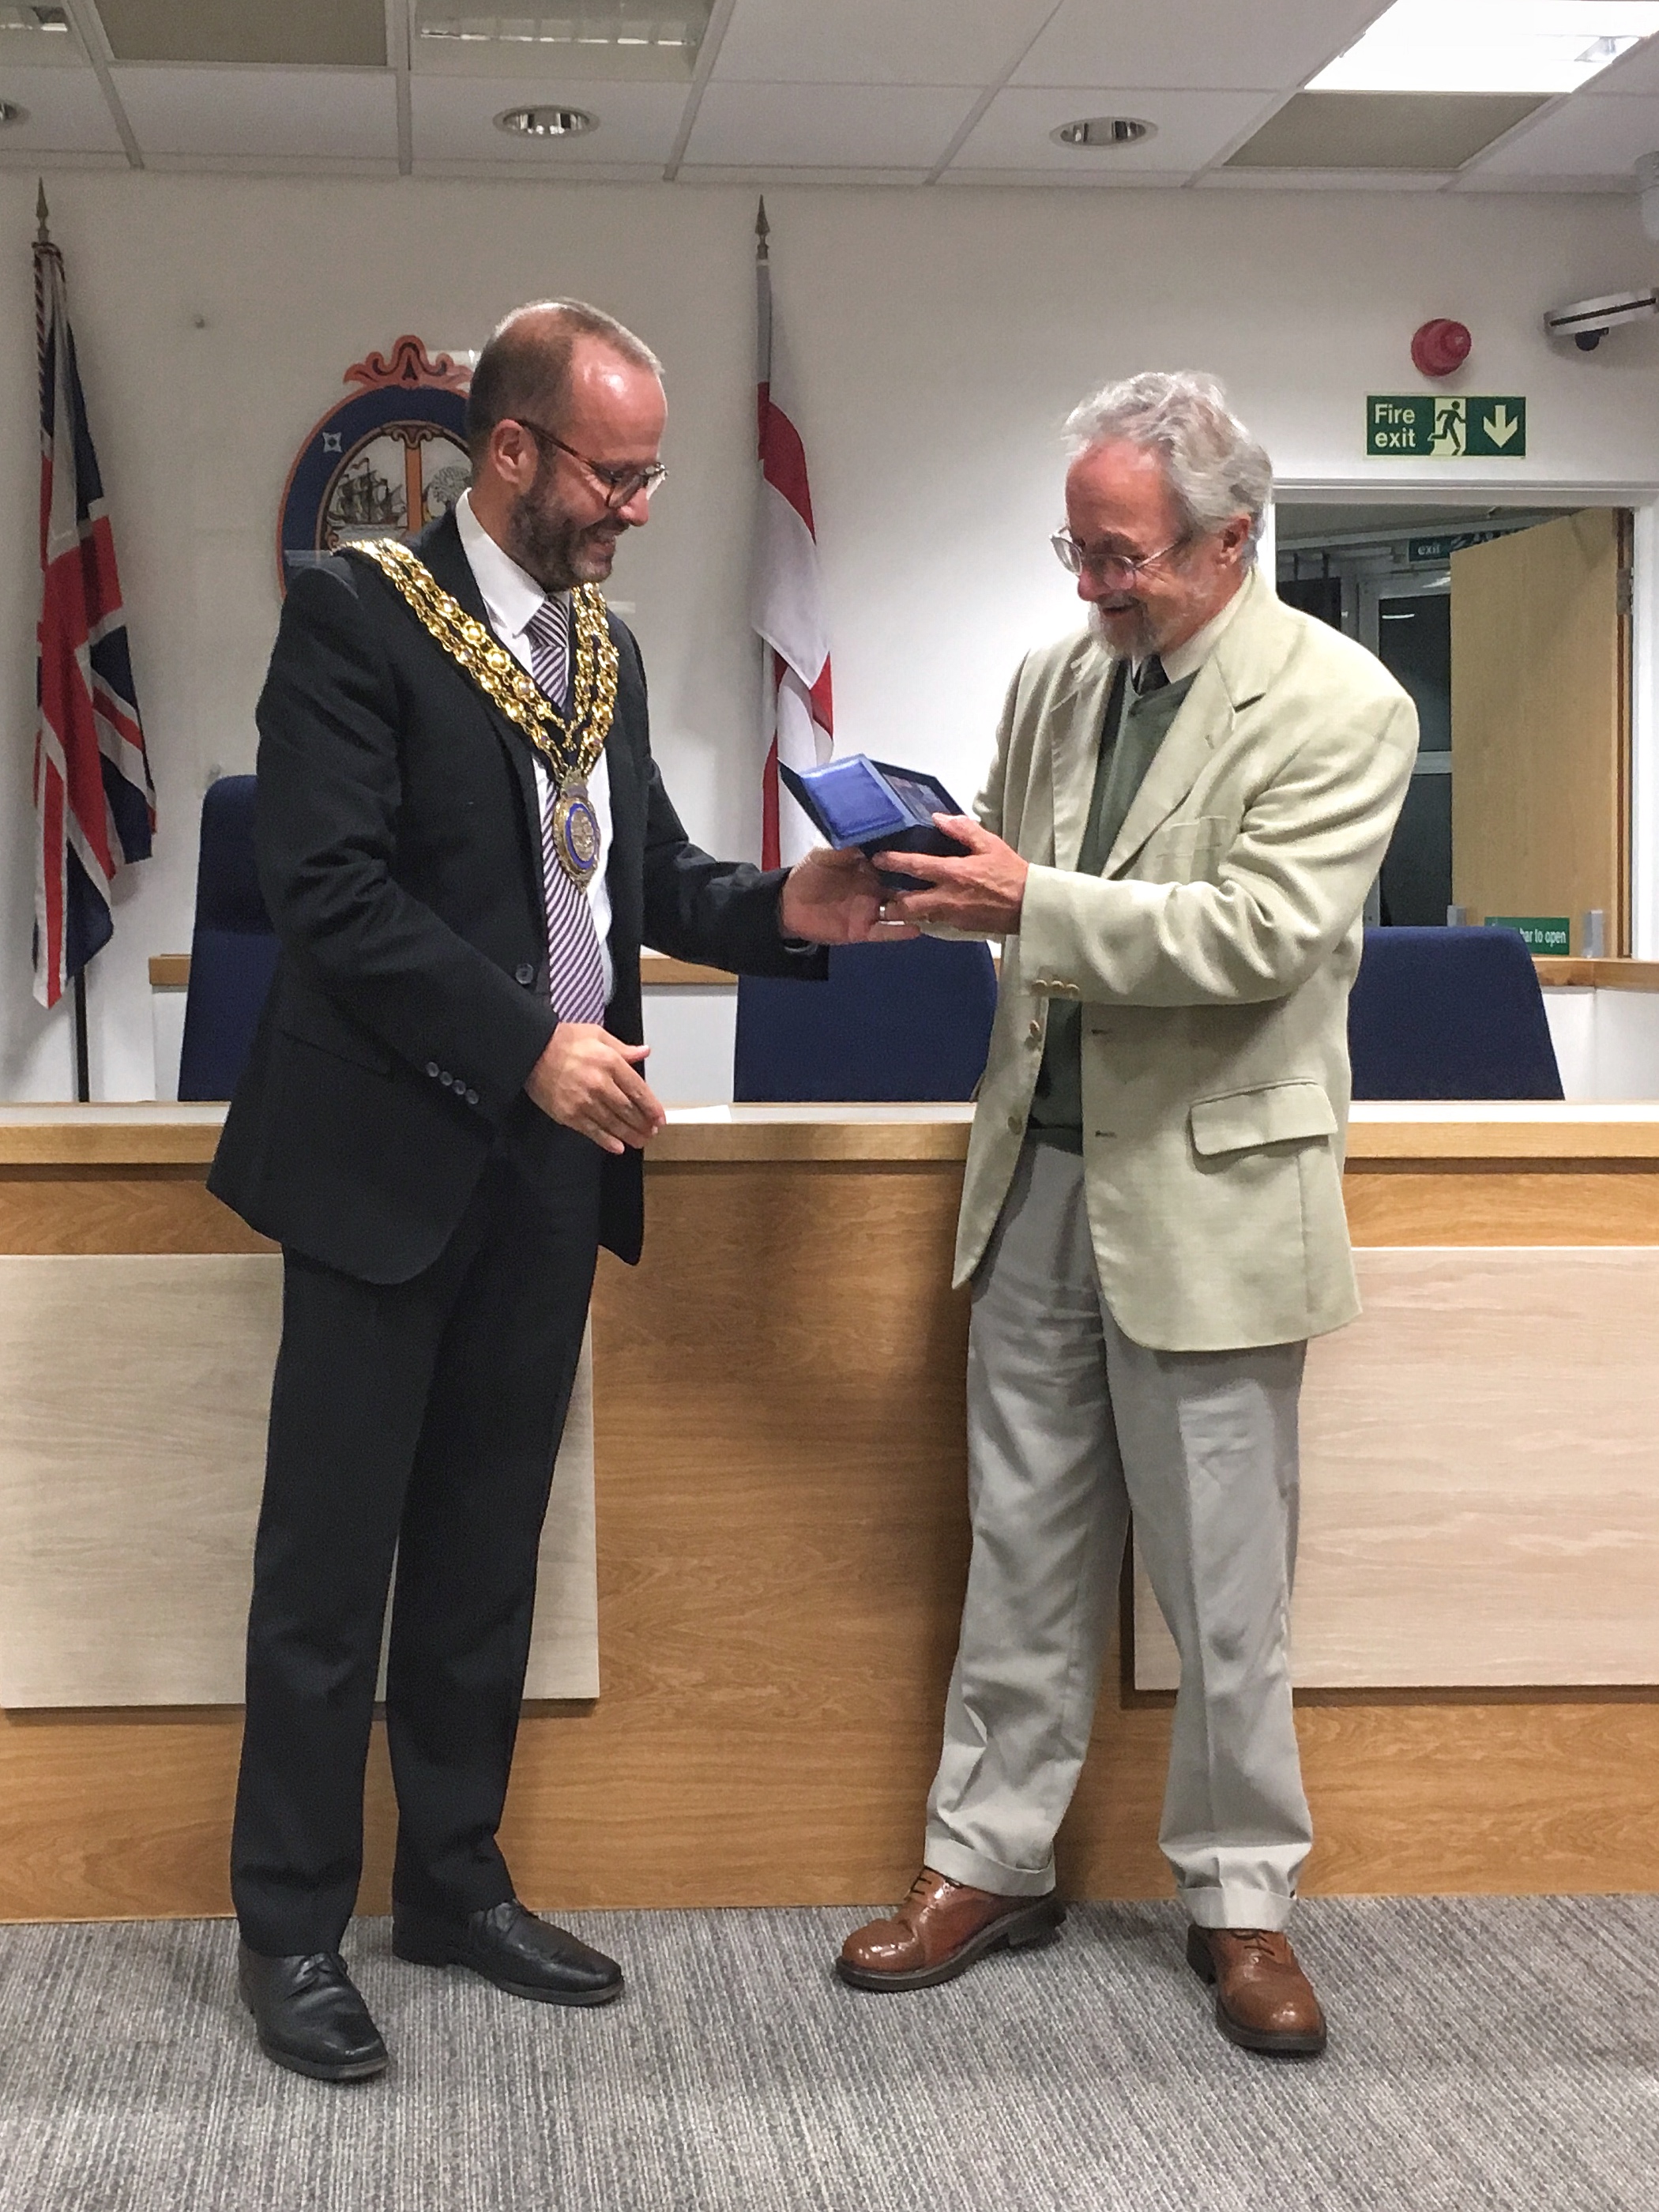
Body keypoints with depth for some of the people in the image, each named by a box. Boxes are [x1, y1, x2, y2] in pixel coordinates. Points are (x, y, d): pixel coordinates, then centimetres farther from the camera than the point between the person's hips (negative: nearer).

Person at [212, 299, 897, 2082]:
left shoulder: (604, 645, 13)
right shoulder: (358, 613, -10)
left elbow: (646, 872, 18)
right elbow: (328, 886, -19)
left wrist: (782, 910, -2)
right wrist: (531, 1043, -23)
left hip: (547, 1161, 7)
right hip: (389, 1156, -7)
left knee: (487, 1542, 15)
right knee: (332, 1551, 2)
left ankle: (456, 1882, 28)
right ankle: (291, 1923, 15)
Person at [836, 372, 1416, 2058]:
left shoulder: (1338, 706, -10)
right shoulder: (1055, 681, 9)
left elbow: (1264, 933, -20)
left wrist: (1032, 902, -23)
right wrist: (934, 875, -4)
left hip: (1204, 1193, -5)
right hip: (1041, 1173, 5)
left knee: (1222, 1580, 5)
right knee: (1024, 1548, 12)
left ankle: (1239, 1897, 21)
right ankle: (989, 1861, 24)